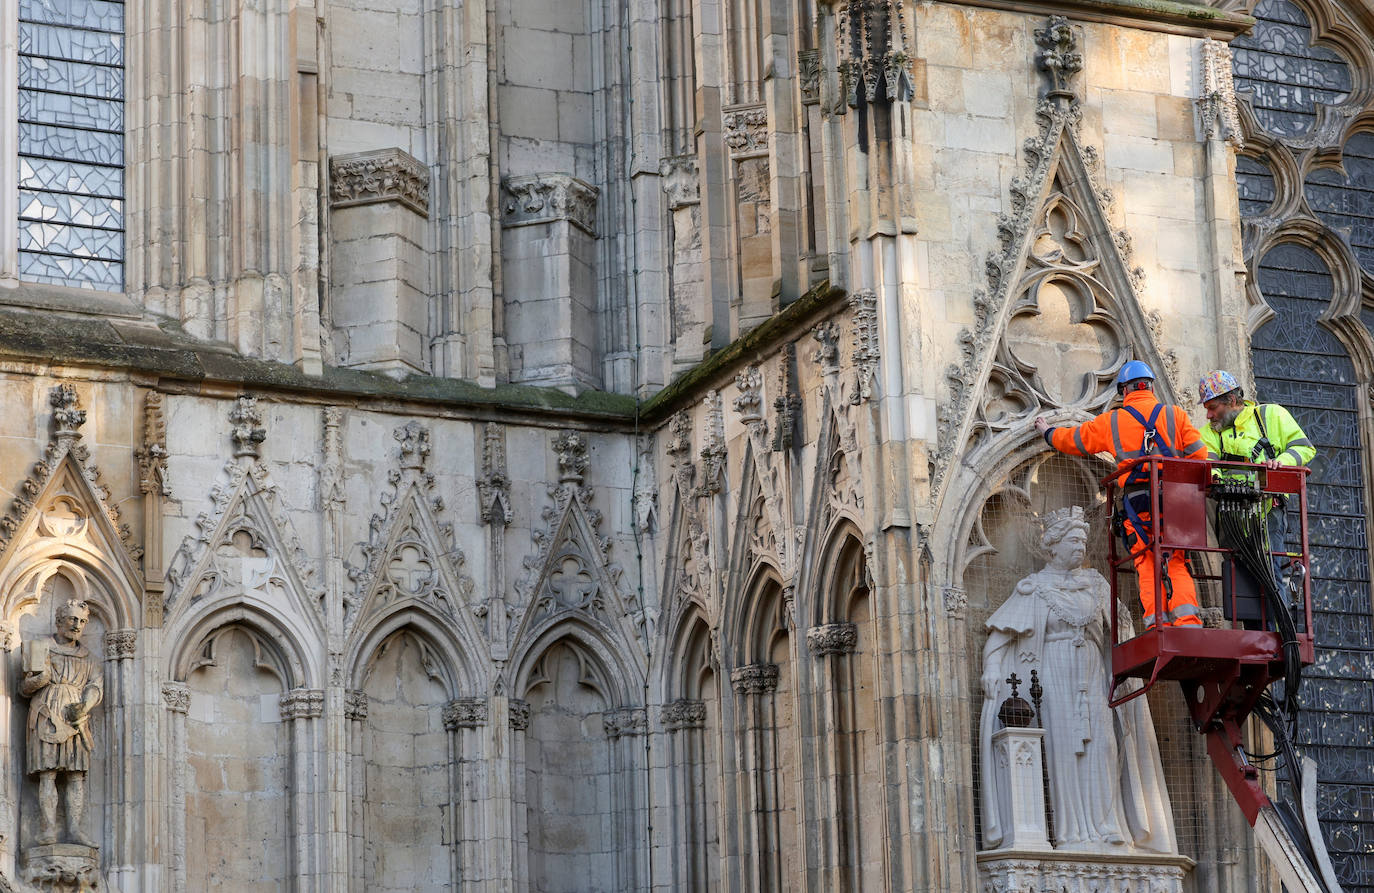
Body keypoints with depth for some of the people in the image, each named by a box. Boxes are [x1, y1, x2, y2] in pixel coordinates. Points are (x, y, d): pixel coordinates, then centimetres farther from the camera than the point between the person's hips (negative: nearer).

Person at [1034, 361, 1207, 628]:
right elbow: (1199, 456, 7)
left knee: (1148, 569, -1)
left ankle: (1158, 624, -13)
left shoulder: (1110, 422, 13)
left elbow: (1072, 440, 26)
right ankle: (1188, 622, -13)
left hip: (1137, 503, -1)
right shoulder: (1176, 415, 13)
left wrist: (1048, 432, 46)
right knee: (1177, 566, 3)